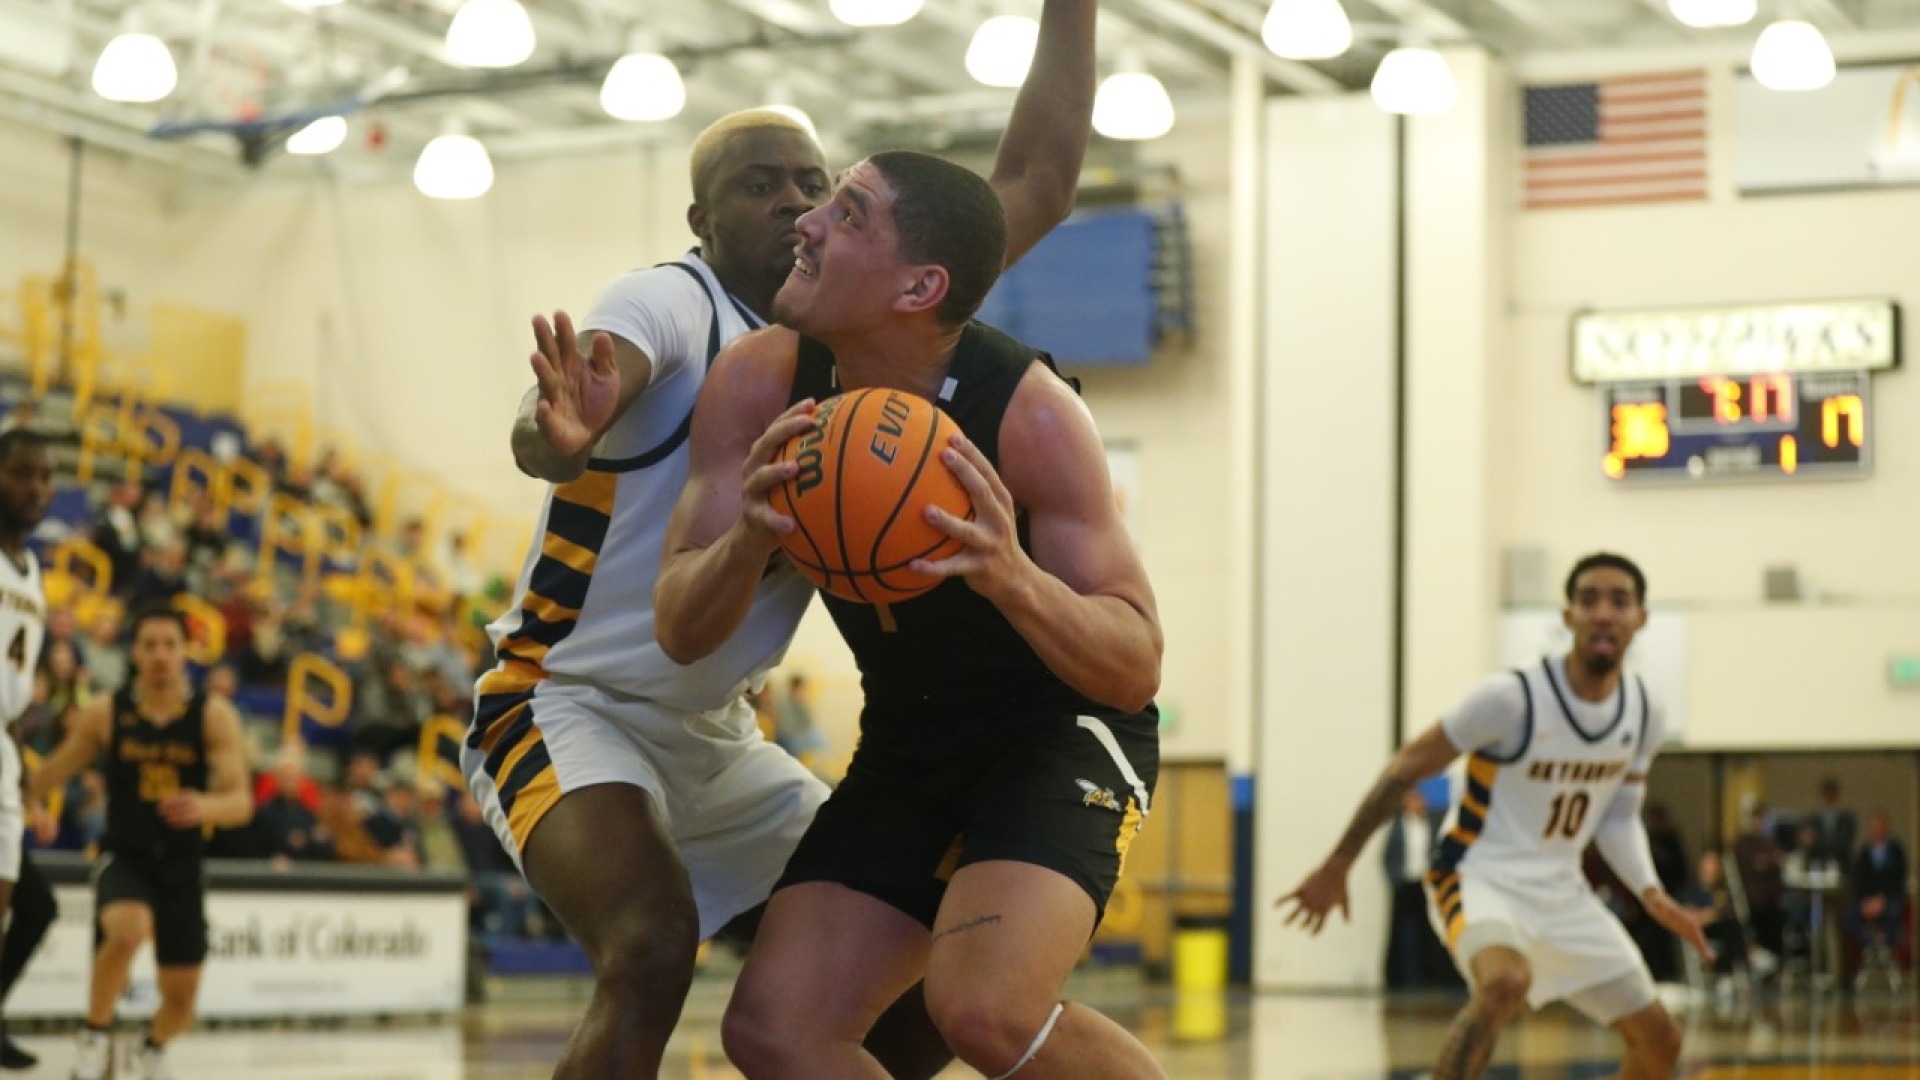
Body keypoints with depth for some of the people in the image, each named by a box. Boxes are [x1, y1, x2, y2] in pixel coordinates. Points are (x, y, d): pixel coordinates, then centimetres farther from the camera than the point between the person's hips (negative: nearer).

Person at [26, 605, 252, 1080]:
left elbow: (241, 803, -15)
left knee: (181, 1000, 8)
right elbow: (50, 776, 10)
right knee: (127, 932, -35)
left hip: (182, 865, 1)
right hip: (123, 857, -1)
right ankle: (95, 1038, -10)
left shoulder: (214, 716, -8)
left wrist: (206, 806, -36)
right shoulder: (105, 714, -4)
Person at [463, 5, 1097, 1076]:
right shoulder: (673, 304, -15)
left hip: (718, 736, 7)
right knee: (653, 951, -33)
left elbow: (1037, 186, 2)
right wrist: (557, 434, -59)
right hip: (569, 704, -7)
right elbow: (544, 431, -35)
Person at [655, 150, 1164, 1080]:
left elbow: (1135, 671, -22)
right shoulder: (761, 385, -13)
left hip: (1062, 727, -5)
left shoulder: (1029, 415, -25)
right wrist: (746, 541, -35)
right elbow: (678, 633, -13)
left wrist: (1015, 580, -43)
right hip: (908, 738, 6)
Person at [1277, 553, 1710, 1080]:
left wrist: (1651, 893, -7)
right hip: (1480, 878, -7)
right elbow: (1407, 768, -11)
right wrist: (1337, 866, -7)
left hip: (1560, 891, 7)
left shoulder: (1644, 716, -1)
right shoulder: (1511, 697, -20)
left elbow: (1619, 819, 12)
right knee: (1506, 981, -39)